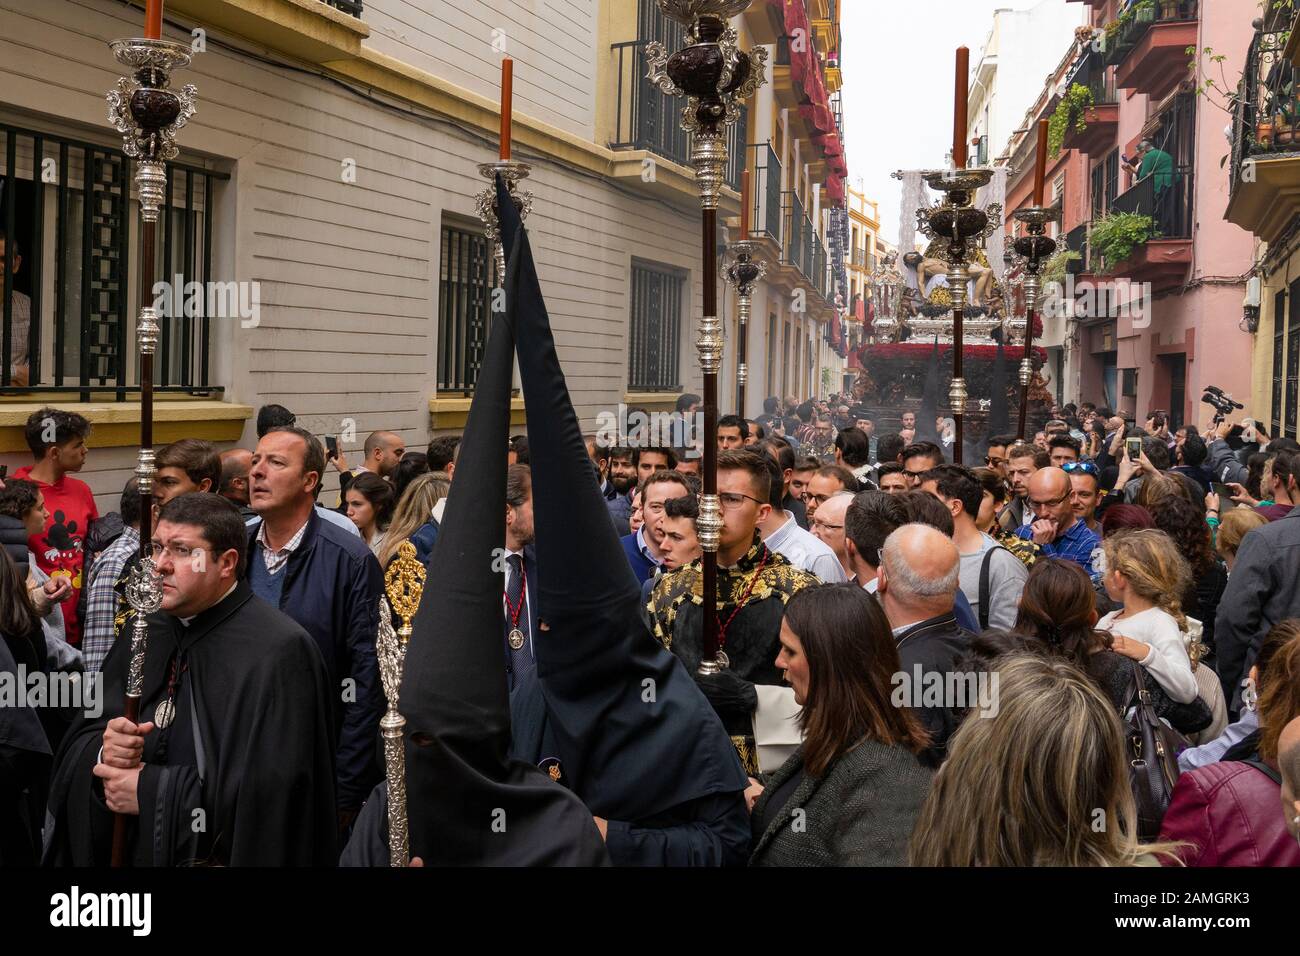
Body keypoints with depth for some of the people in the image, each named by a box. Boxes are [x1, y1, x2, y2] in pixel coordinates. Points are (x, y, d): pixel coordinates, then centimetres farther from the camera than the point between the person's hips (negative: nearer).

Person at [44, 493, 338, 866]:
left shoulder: (277, 652, -19)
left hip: (221, 857, -6)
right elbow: (79, 743, 2)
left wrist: (151, 790, -21)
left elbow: (271, 791, -26)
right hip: (130, 851, 6)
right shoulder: (147, 634, 2)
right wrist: (105, 754, -20)